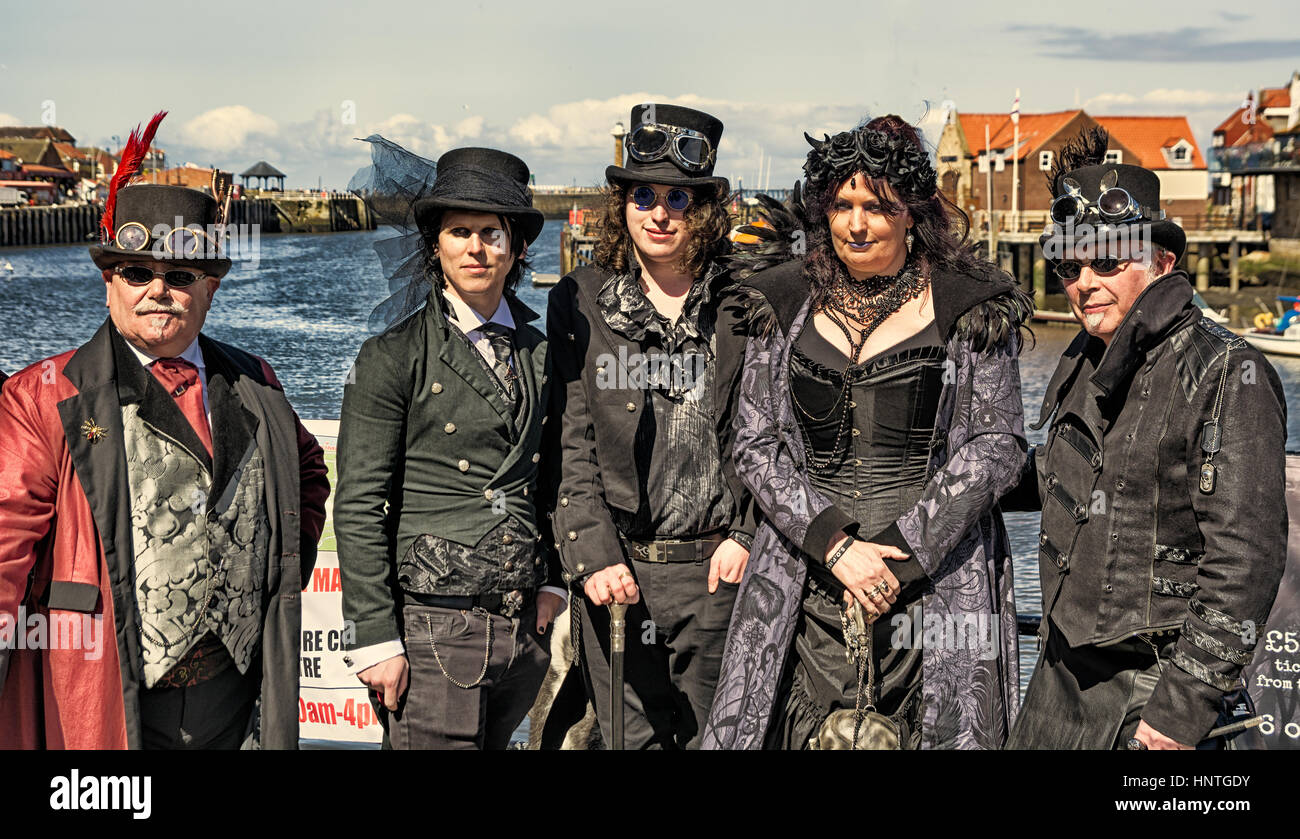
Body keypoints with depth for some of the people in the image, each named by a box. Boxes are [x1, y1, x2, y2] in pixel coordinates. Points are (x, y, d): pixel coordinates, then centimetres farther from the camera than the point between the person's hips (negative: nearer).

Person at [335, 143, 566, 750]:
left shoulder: (539, 352, 10)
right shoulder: (391, 358, -5)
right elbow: (359, 508, -8)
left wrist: (551, 584, 10)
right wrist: (376, 639, -11)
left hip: (521, 626, 5)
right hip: (432, 626, -5)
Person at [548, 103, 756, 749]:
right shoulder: (579, 302, 5)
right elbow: (570, 441, 0)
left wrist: (746, 536, -5)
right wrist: (593, 554, -9)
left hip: (718, 565, 0)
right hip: (619, 567, 0)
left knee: (710, 737, 8)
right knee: (631, 736, 5)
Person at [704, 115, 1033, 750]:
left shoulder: (971, 309, 0)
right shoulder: (786, 304, 7)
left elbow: (996, 444, -3)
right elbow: (756, 444, 4)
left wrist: (902, 552, -12)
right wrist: (833, 543, -10)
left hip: (936, 576, -1)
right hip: (807, 576, 2)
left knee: (936, 730, -1)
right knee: (812, 732, 0)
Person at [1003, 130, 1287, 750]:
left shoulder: (1229, 376, -16)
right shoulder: (1085, 363, 7)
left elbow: (1244, 563, -19)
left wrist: (1184, 706, -21)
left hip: (1152, 685, -7)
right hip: (1063, 669, 7)